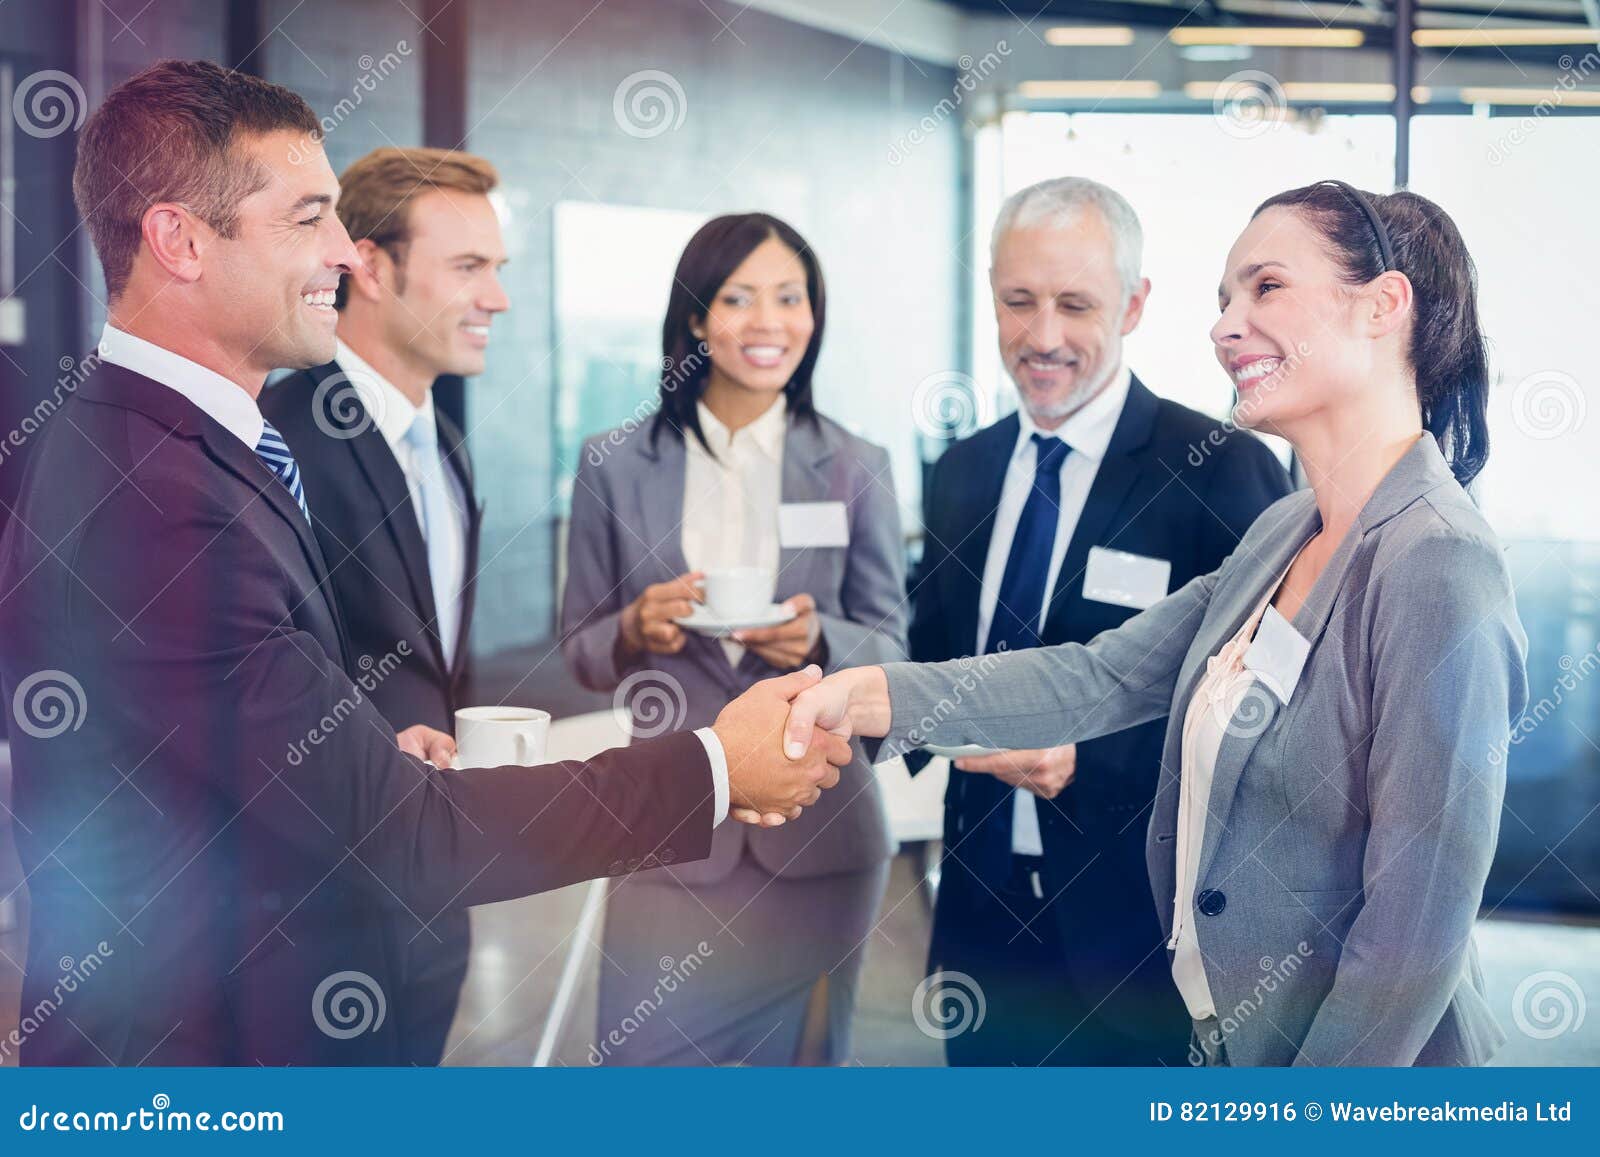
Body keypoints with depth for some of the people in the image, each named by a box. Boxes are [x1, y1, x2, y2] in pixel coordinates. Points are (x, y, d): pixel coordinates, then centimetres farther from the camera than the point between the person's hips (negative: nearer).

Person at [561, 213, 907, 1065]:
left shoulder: (856, 470, 3)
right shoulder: (614, 466, 2)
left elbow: (890, 645, 6)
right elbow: (579, 651, 6)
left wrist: (820, 641, -16)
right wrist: (636, 631, -16)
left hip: (817, 829, 1)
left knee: (805, 1056, 12)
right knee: (642, 1056, -2)